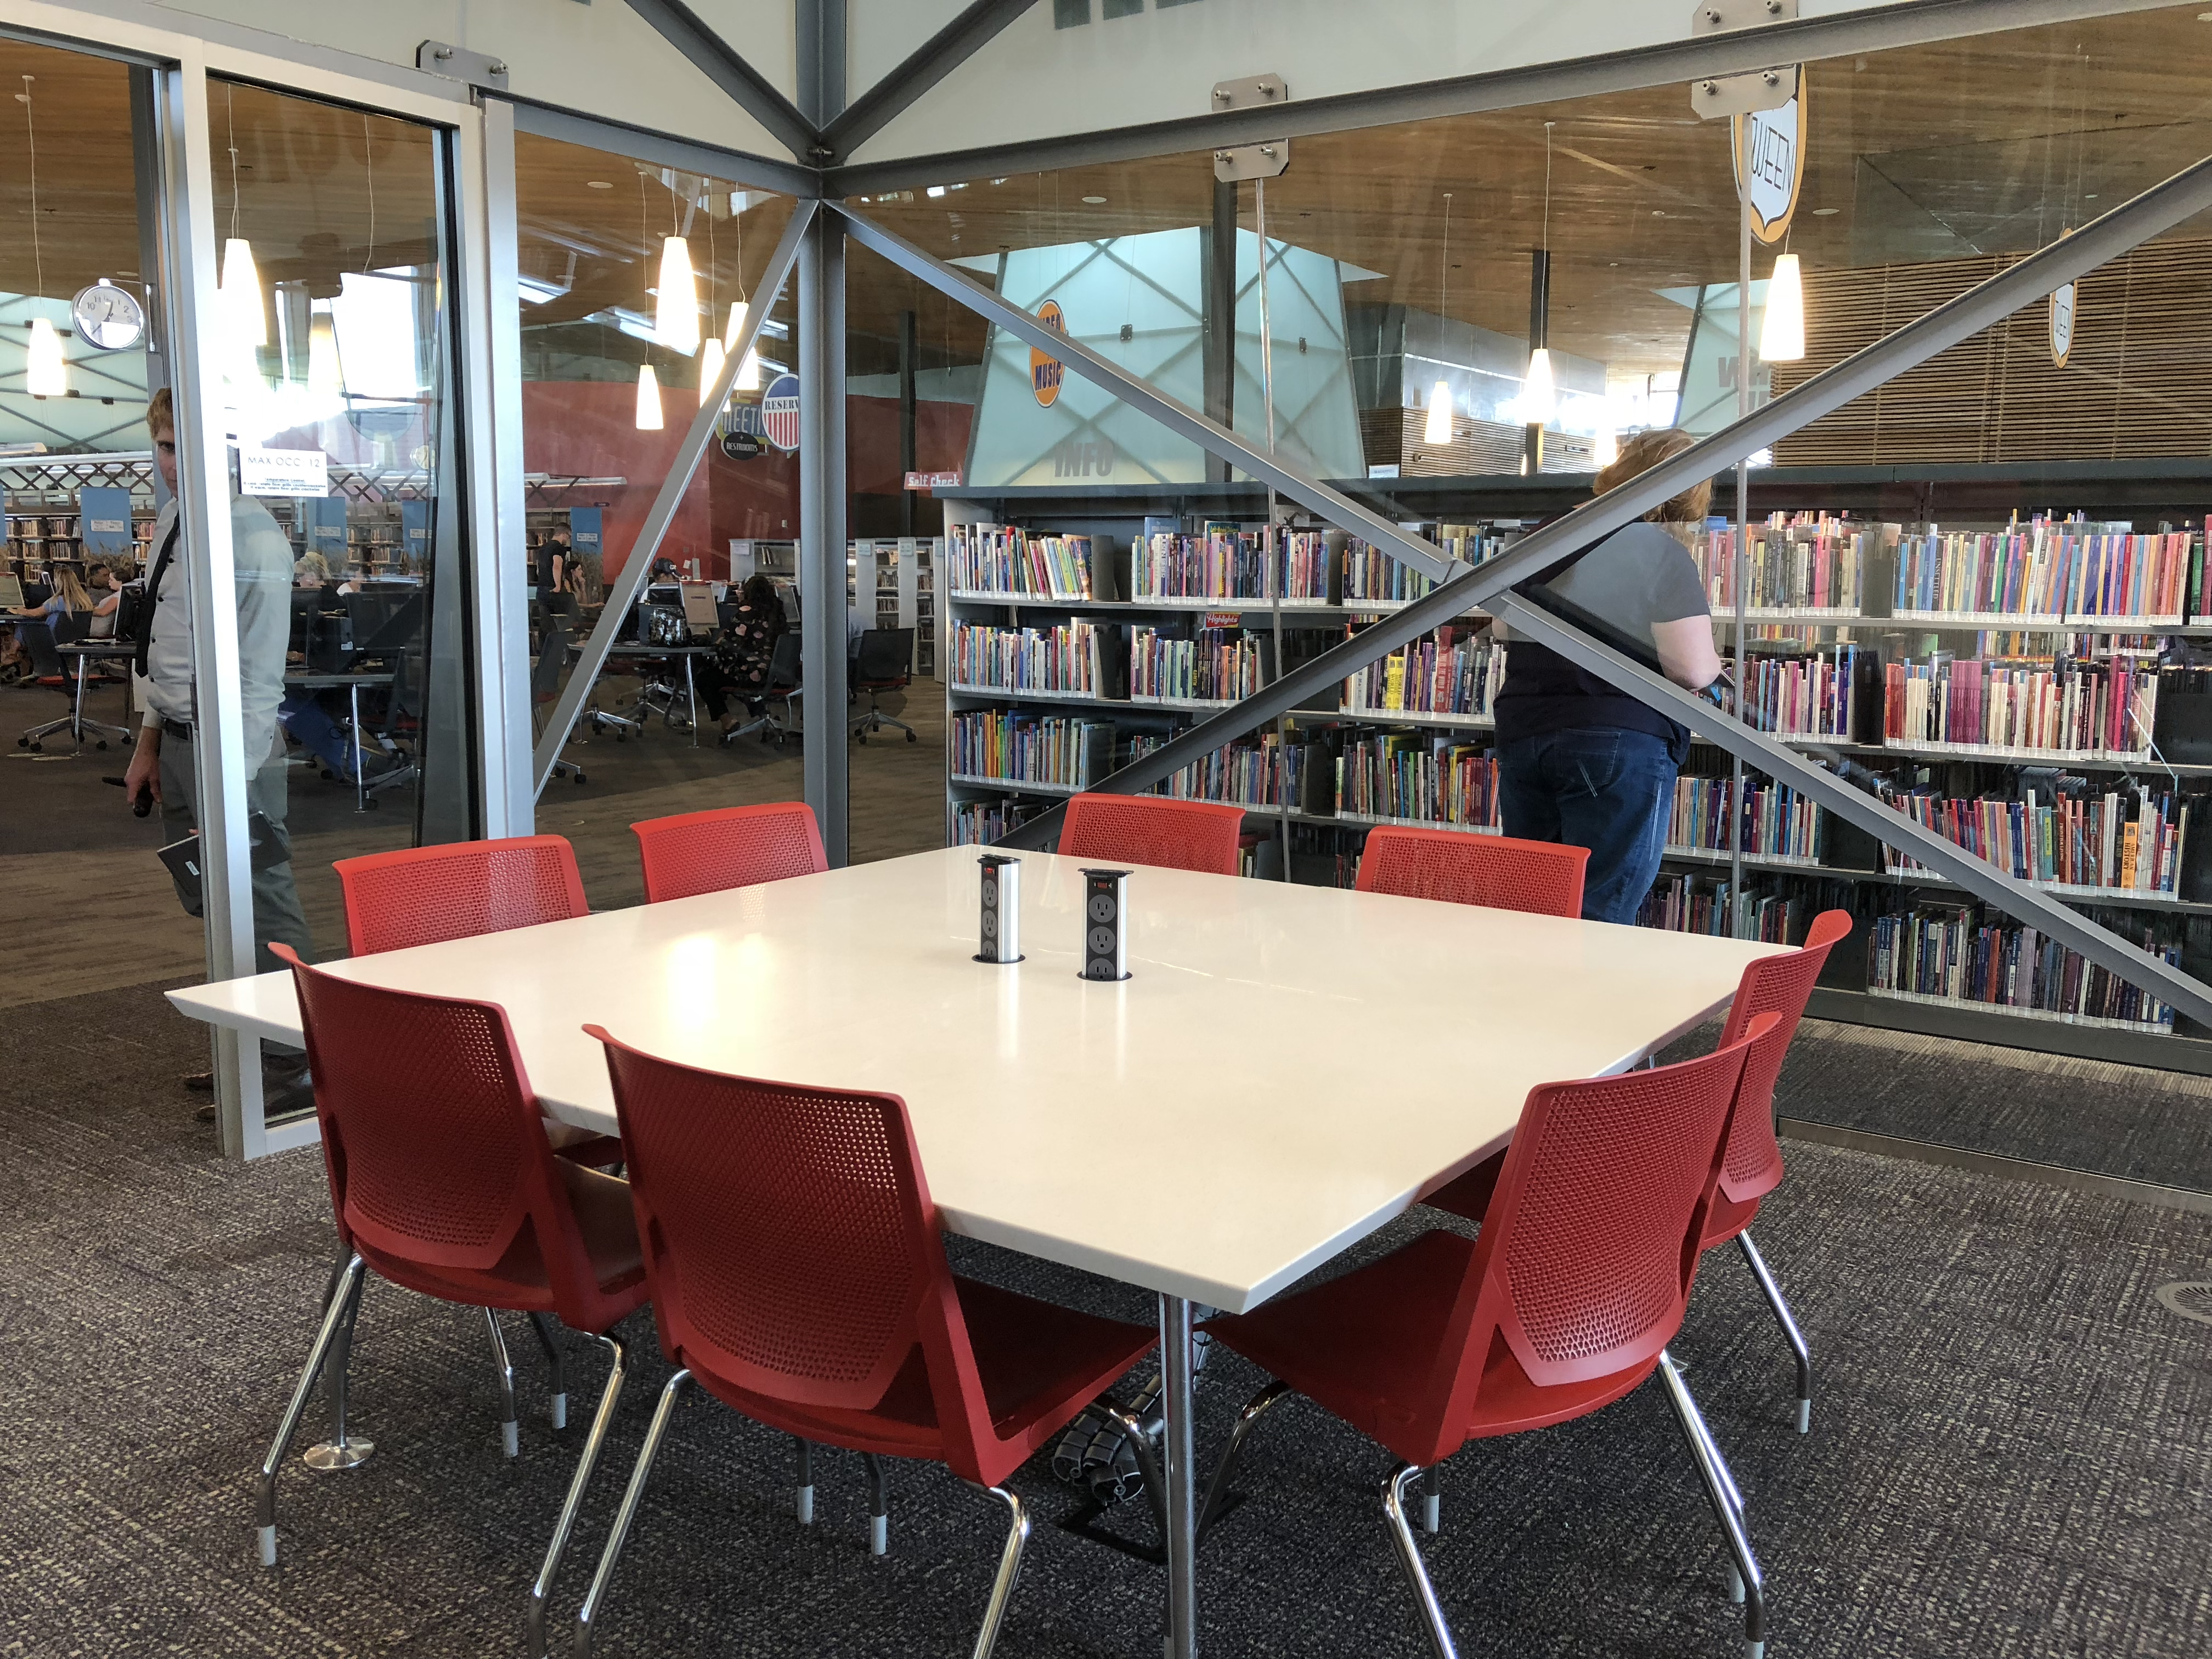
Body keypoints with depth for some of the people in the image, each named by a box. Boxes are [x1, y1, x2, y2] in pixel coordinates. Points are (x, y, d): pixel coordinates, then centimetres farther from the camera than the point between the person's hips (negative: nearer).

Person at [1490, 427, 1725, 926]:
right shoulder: (1662, 552, -9)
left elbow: (1503, 629, 21)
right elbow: (1692, 668, -15)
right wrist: (1714, 663, 7)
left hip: (1522, 730, 6)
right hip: (1620, 742, -6)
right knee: (1599, 919, -2)